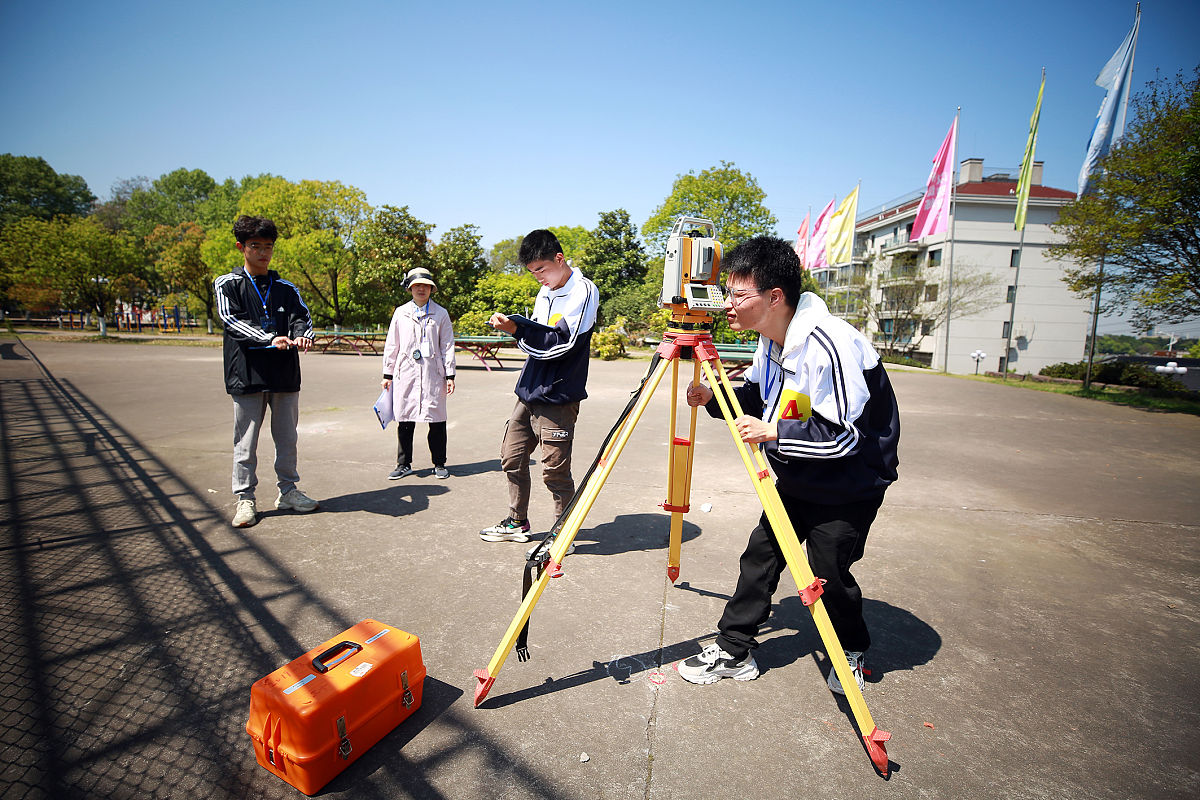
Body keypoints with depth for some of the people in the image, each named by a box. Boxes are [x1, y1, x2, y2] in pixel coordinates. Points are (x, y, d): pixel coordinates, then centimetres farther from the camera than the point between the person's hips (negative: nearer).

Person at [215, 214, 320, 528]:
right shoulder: (227, 285, 6)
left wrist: (301, 335, -23)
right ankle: (245, 499, 15)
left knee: (287, 437, 10)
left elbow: (302, 316, 1)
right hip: (247, 373, -3)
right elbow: (233, 321, -8)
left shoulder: (286, 288, 14)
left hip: (285, 373, 3)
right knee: (246, 441, 3)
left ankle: (288, 491, 23)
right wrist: (269, 339, -24)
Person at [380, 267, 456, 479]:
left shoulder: (441, 314, 8)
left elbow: (447, 346, 7)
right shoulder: (400, 313, 11)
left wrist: (450, 375, 1)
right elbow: (391, 346, 14)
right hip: (406, 374, 1)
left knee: (437, 420, 0)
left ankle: (439, 464, 14)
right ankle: (404, 464, 17)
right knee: (404, 420, 3)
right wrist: (387, 375, 11)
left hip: (433, 374, -1)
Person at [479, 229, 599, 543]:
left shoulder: (583, 291, -10)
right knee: (512, 458, 14)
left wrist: (518, 329, -21)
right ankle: (517, 523, 31)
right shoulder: (545, 291, 16)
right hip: (528, 393, 9)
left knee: (555, 470, -2)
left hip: (557, 399, -8)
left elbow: (562, 343, -18)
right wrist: (514, 328, 6)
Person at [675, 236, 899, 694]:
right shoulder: (772, 340, -2)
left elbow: (845, 435, -30)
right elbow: (756, 396, 11)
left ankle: (851, 652, 31)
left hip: (850, 485, -7)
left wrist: (772, 432, -28)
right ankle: (733, 651, 18)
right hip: (798, 479, 8)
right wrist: (712, 398, -6)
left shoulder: (829, 344, -30)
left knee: (828, 570, 0)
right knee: (761, 551, 5)